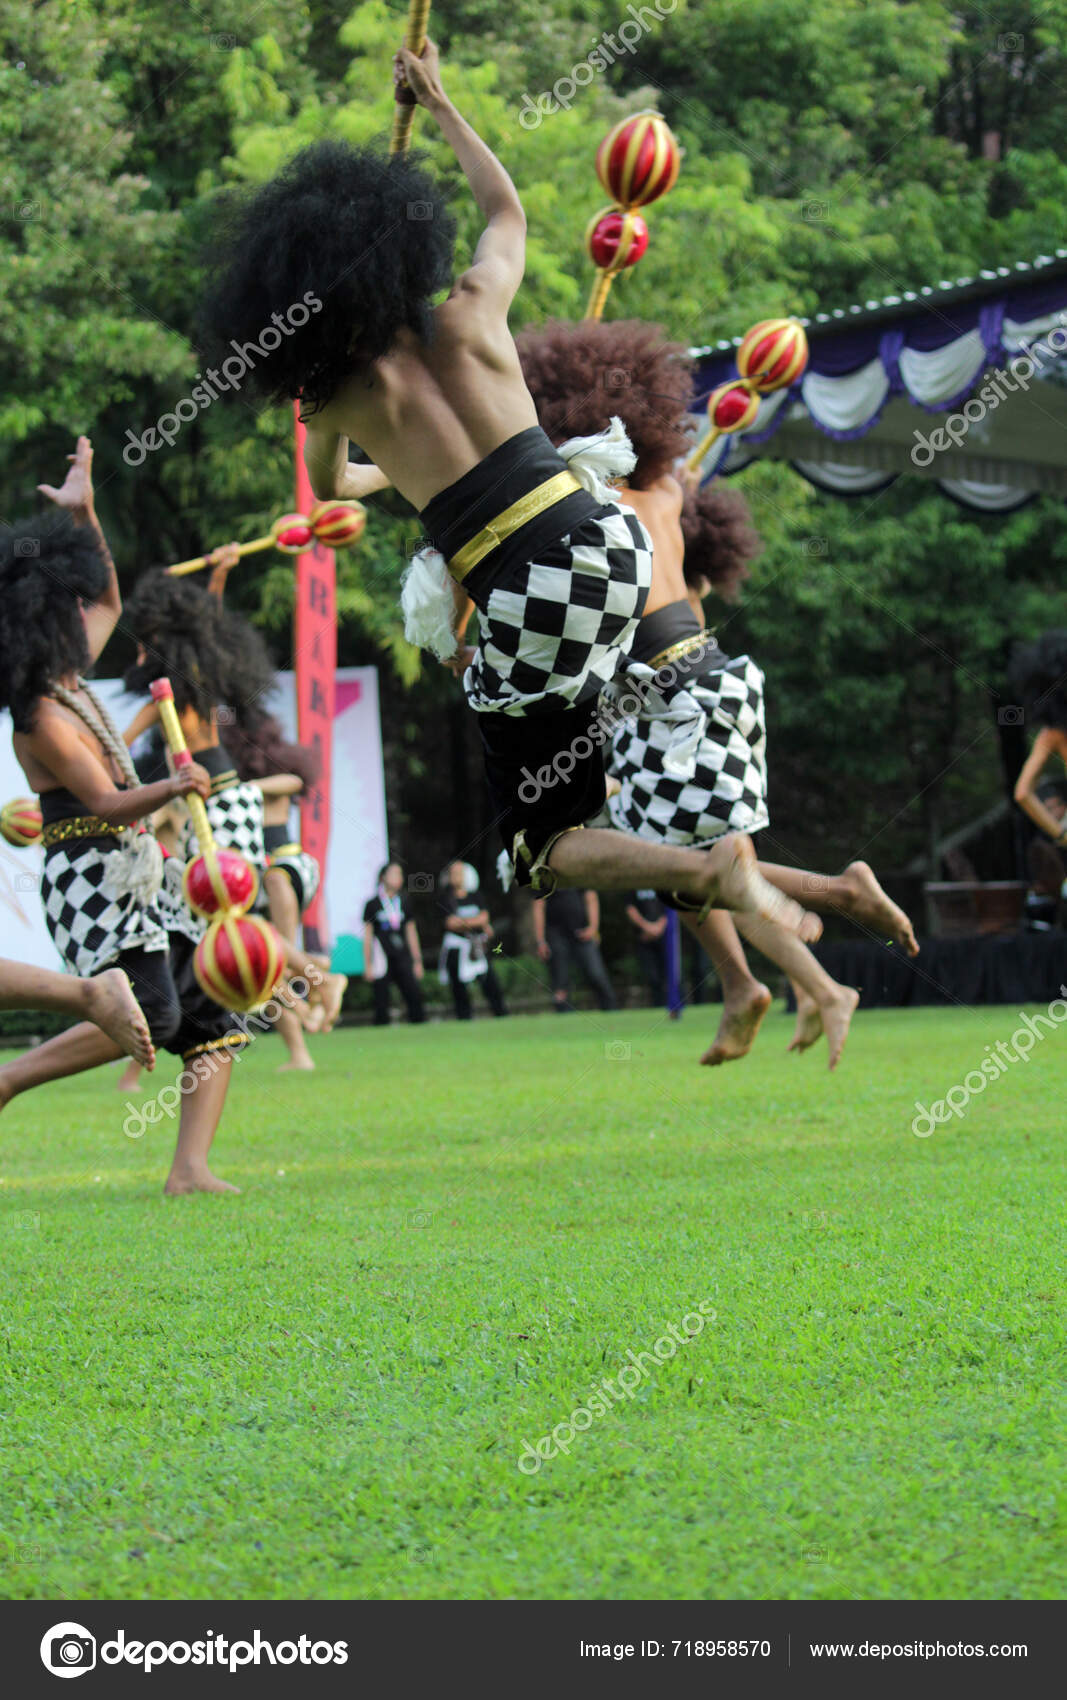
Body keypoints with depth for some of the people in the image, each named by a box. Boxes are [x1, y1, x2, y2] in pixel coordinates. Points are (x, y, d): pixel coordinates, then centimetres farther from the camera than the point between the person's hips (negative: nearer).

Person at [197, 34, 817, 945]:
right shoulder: (472, 314, 1)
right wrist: (439, 102, 37)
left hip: (527, 600, -4)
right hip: (606, 545, 4)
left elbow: (327, 485, 26)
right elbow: (507, 206, 24)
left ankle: (711, 870, -19)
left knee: (540, 848, 7)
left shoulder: (338, 399, -1)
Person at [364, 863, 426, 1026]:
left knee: (414, 994, -7)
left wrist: (417, 961, 14)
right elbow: (367, 936, 2)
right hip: (382, 956, -3)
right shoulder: (373, 904, 1)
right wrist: (368, 965, -2)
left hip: (402, 957, 3)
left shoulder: (404, 903, 13)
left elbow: (411, 933, 17)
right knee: (381, 1000, -4)